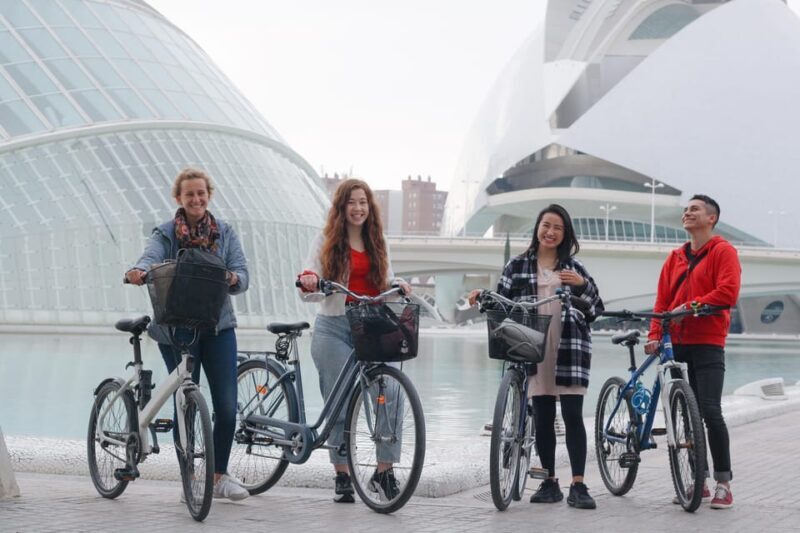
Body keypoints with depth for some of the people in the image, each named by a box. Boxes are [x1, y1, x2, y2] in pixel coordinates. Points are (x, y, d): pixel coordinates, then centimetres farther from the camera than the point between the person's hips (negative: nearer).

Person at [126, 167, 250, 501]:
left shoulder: (225, 233, 10)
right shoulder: (165, 234, 3)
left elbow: (242, 273, -1)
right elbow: (151, 257, -18)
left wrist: (233, 279, -25)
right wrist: (139, 271, -42)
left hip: (217, 326, 2)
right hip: (177, 328, -2)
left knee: (227, 406, -3)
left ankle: (220, 476, 12)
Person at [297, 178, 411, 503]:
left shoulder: (377, 243, 15)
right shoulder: (326, 241, 5)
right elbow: (310, 291, -1)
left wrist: (398, 285, -3)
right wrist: (307, 283, -24)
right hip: (334, 327, -2)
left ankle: (384, 471, -5)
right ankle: (342, 476, 9)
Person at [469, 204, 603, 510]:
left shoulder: (573, 267, 12)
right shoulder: (518, 266, 10)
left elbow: (596, 309, 9)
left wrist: (583, 284, -8)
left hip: (569, 349, 0)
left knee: (572, 415, -6)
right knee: (543, 417, 3)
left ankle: (578, 485, -6)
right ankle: (550, 483, 13)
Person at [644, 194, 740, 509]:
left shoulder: (723, 252, -1)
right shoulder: (676, 258, 15)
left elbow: (728, 293, -14)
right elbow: (662, 300, 11)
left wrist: (690, 306, -18)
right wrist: (655, 335, -1)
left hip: (708, 344, -6)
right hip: (677, 343, 6)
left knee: (710, 412, -13)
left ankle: (723, 484, -6)